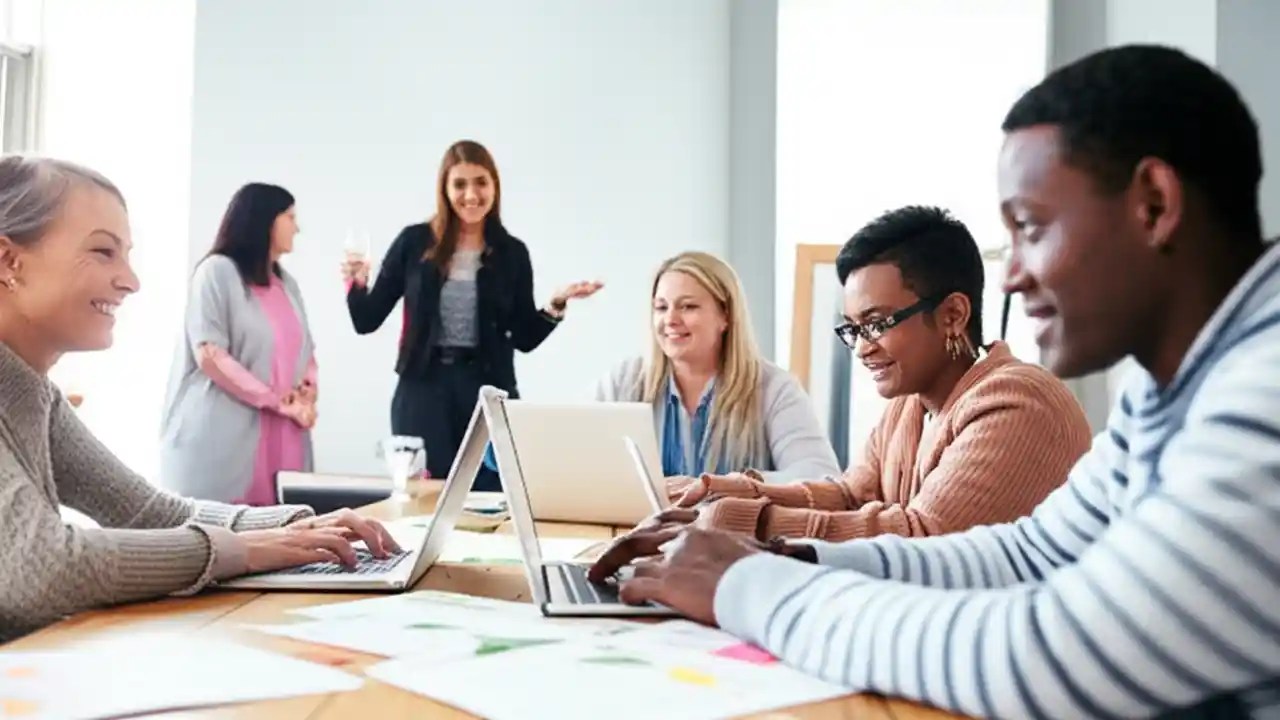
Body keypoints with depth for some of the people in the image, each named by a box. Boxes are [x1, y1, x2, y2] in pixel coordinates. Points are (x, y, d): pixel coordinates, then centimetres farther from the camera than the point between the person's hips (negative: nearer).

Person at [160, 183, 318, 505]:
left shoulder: (287, 283, 19)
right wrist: (275, 401, -12)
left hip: (282, 437, 7)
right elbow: (209, 355, -11)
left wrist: (308, 392, -2)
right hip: (227, 436, -6)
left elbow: (305, 350, 20)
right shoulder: (218, 271, -3)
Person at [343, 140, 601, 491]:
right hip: (424, 388, 0)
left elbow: (524, 338, 6)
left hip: (489, 389, 1)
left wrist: (556, 305, -9)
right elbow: (367, 321, 2)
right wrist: (357, 284, -16)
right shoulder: (414, 242, 1)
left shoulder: (512, 252, 3)